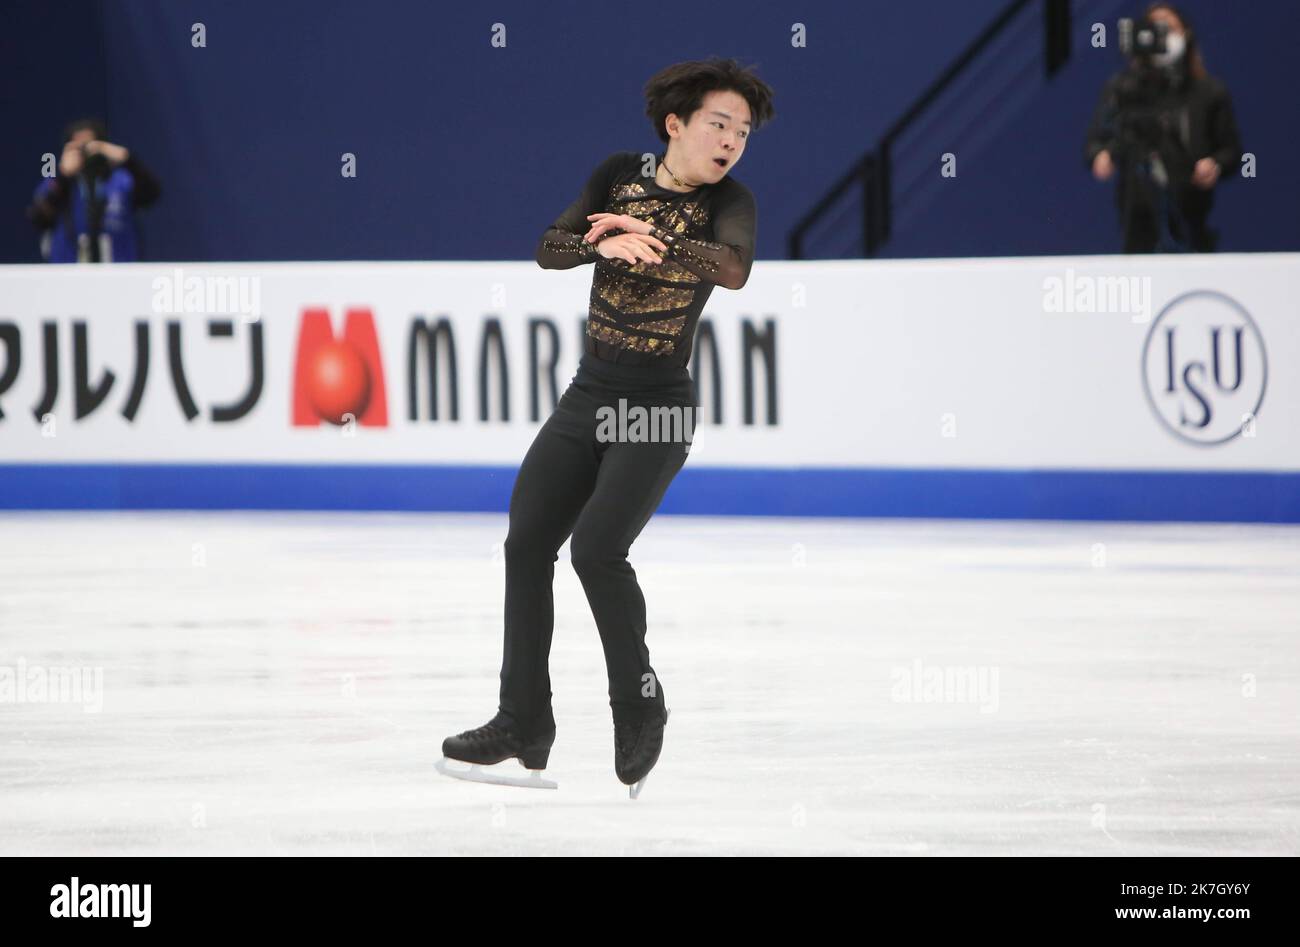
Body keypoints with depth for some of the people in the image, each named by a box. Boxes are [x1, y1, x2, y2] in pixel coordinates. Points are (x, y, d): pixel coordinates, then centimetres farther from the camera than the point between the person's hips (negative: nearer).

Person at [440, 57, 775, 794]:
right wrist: (608, 243, -22)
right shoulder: (619, 175, 5)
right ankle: (524, 726, 12)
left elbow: (734, 269, -26)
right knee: (527, 545, 2)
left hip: (659, 407, -5)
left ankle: (640, 706, -1)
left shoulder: (729, 200, -6)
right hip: (588, 396, 5)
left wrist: (644, 235, -21)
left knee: (597, 548, -21)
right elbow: (550, 251, -2)